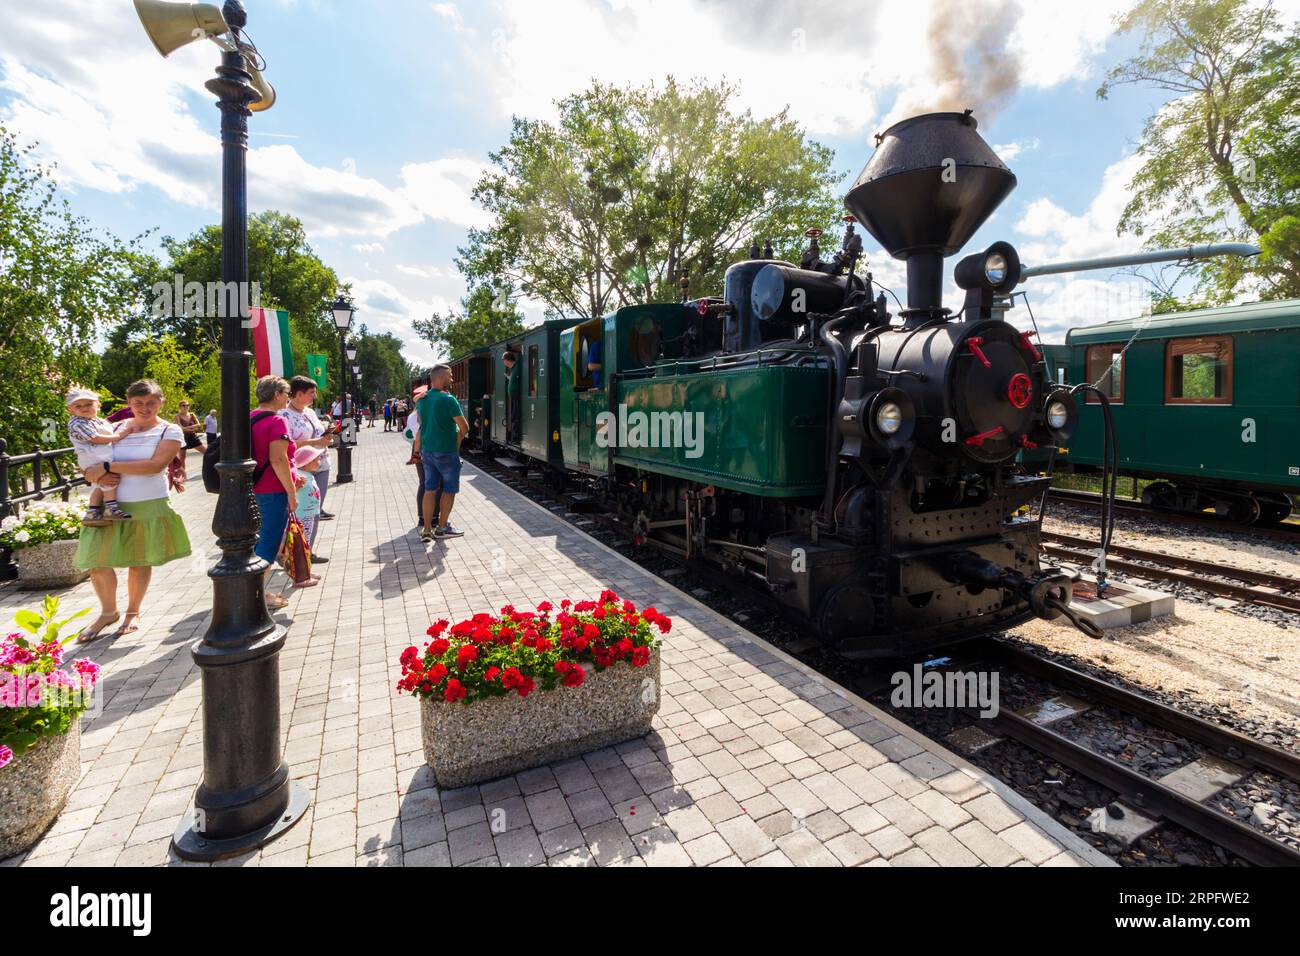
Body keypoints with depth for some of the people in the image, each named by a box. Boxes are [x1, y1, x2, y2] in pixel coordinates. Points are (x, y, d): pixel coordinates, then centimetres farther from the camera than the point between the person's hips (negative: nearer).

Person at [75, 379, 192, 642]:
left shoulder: (170, 431, -3)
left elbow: (156, 465, -18)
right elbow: (89, 466, 11)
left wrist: (108, 466, -17)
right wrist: (96, 475, -11)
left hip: (149, 506, -3)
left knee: (140, 561, 8)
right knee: (97, 560, 0)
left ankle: (133, 612, 28)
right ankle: (108, 612, 22)